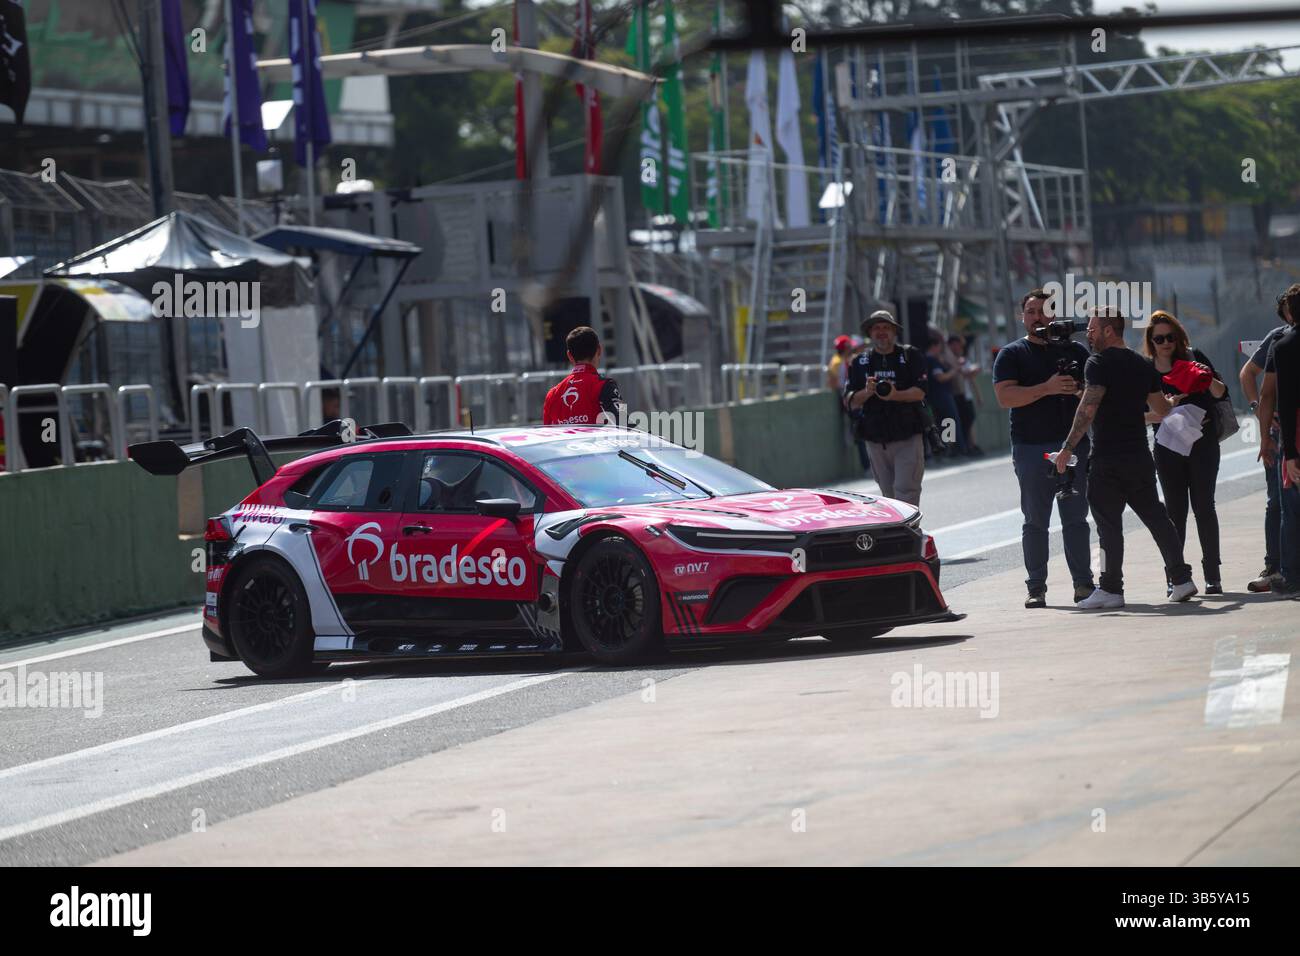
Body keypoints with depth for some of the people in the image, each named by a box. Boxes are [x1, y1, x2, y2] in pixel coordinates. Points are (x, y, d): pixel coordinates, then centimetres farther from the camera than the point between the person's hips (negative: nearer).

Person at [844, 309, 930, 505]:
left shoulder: (911, 356, 4)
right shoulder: (860, 362, 12)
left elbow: (920, 392, -6)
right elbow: (851, 402, 5)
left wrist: (896, 395, -25)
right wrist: (867, 392, -16)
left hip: (908, 438, -4)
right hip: (875, 440, 4)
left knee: (906, 491, -15)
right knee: (888, 495, 8)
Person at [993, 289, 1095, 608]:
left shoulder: (1075, 351, 14)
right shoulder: (1012, 354, 6)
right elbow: (1005, 396, -9)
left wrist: (1078, 389, -9)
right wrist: (1047, 388, -20)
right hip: (1031, 447, -2)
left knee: (1076, 518, 2)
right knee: (1035, 521, 0)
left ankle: (1083, 583, 5)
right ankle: (1036, 588, 2)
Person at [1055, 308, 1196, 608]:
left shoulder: (1099, 363, -10)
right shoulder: (1143, 365, 13)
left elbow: (1088, 409, -20)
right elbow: (1163, 410, 21)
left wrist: (1068, 447, -19)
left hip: (1108, 459, -7)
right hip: (1140, 456, 7)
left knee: (1108, 524, -3)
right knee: (1155, 517, 13)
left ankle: (1111, 589, -3)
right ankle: (1181, 579, 14)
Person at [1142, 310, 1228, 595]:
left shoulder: (1194, 358, 0)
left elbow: (1222, 394, -1)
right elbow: (1141, 415, 0)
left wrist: (1209, 379, -21)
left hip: (1203, 445, -1)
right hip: (1167, 448, 1)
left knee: (1204, 507, -3)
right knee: (1175, 510, 1)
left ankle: (1212, 575, 2)